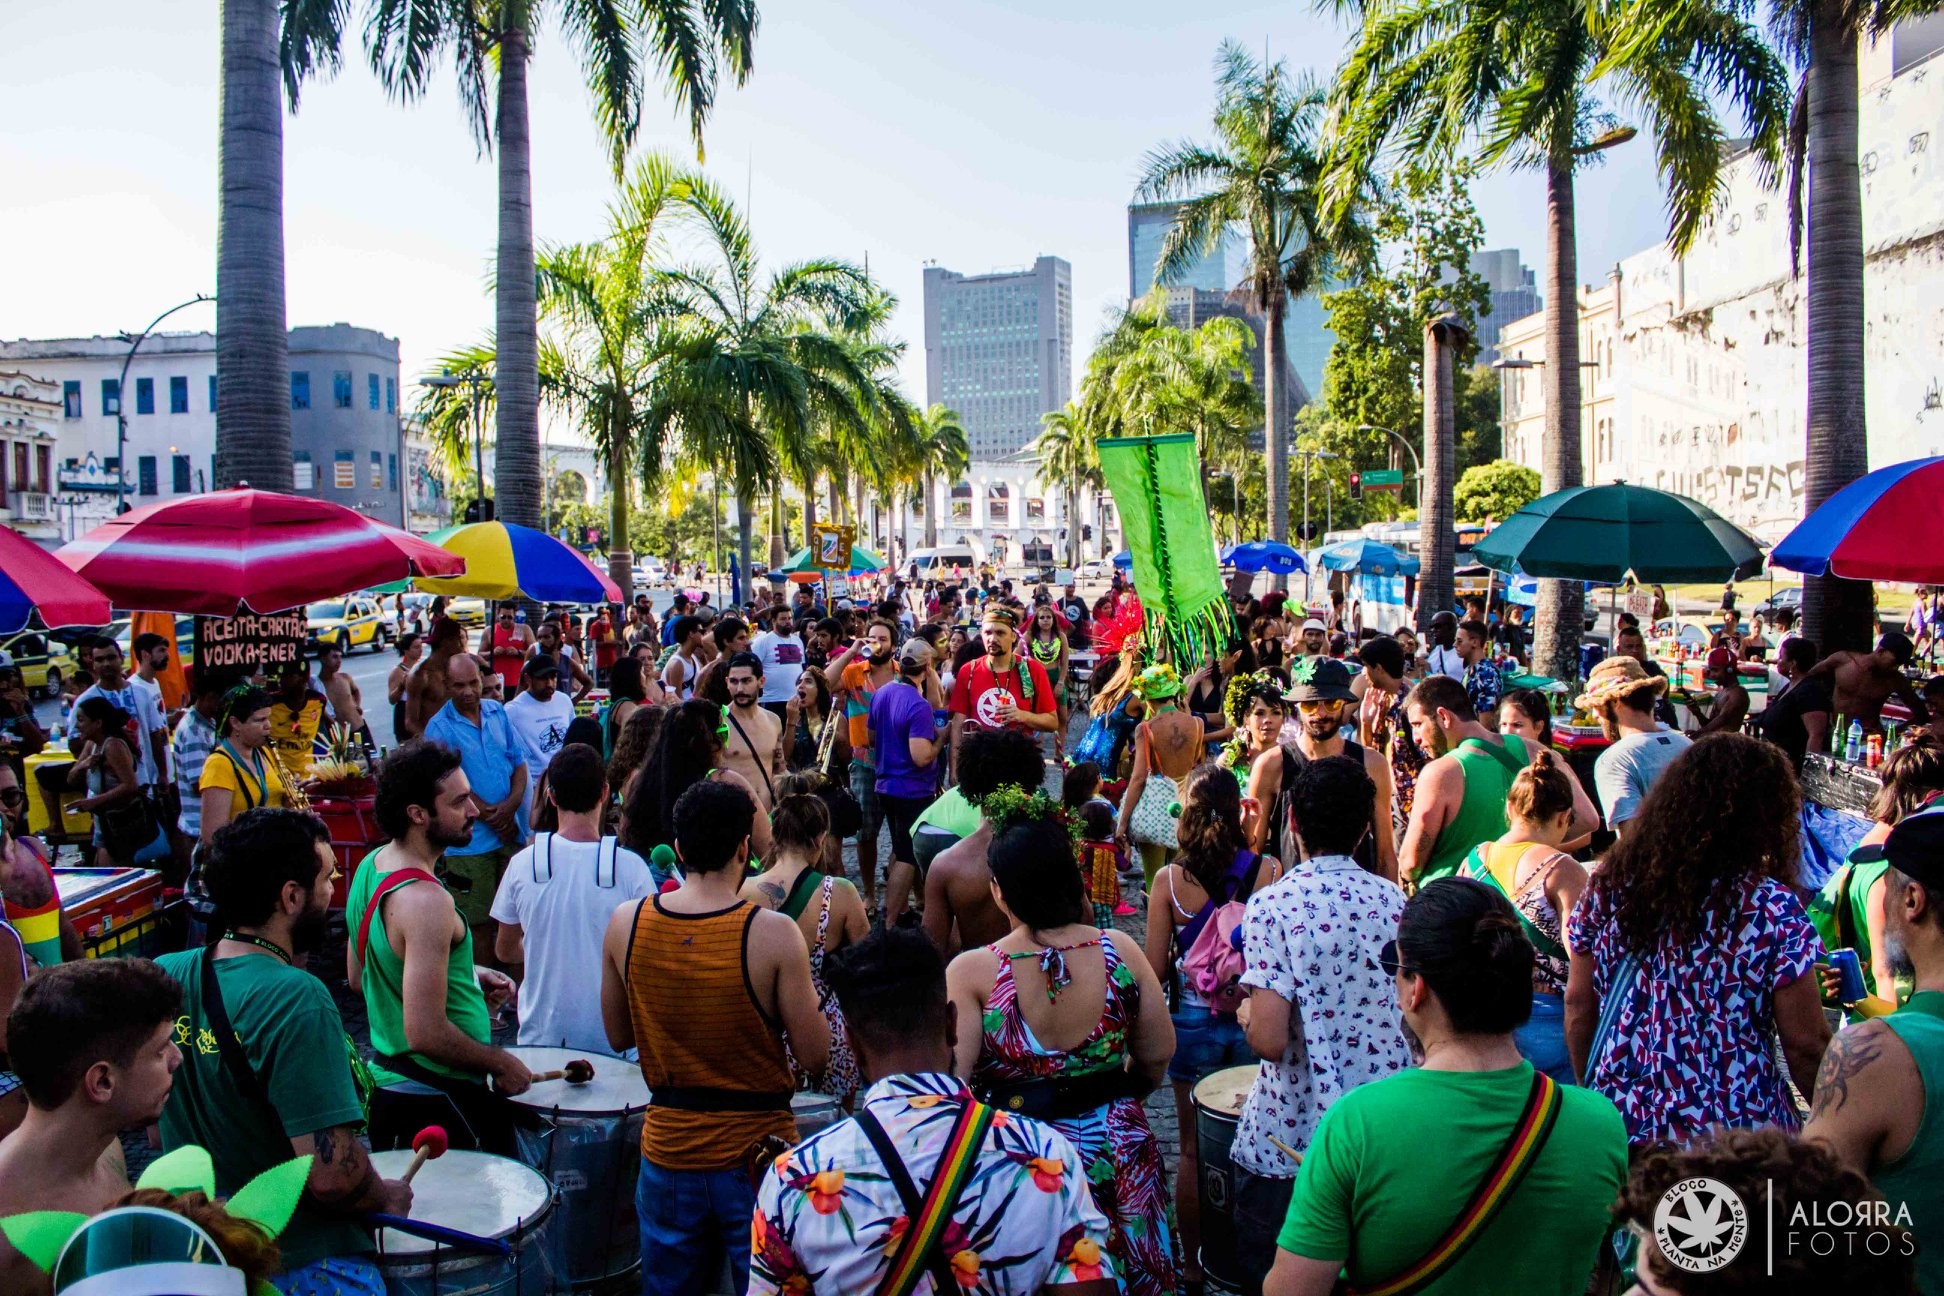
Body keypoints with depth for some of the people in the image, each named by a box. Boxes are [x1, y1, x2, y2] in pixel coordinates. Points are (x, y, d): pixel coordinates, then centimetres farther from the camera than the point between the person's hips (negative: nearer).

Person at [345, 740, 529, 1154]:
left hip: (387, 1083, 10)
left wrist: (465, 977, 11)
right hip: (439, 1102, -9)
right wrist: (502, 1064, -14)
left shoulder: (371, 866, 2)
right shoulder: (425, 902, -27)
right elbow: (426, 1033, -29)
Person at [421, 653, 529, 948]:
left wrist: (510, 807, -8)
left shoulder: (498, 712, 7)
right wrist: (491, 816, -11)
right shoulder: (439, 727, -7)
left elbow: (520, 763, 8)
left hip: (511, 830, 4)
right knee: (476, 920, 3)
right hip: (471, 838, -4)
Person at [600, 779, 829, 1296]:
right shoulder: (773, 933, -19)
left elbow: (617, 1037, 5)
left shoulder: (625, 924, -7)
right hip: (759, 1155, -3)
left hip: (667, 1150, 4)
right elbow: (814, 1055, -12)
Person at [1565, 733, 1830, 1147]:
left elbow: (1578, 1007, 4)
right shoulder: (1772, 910, -13)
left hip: (1620, 1125, 3)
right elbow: (1806, 1046, -11)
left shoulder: (1610, 885, -3)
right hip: (1735, 1144, -3)